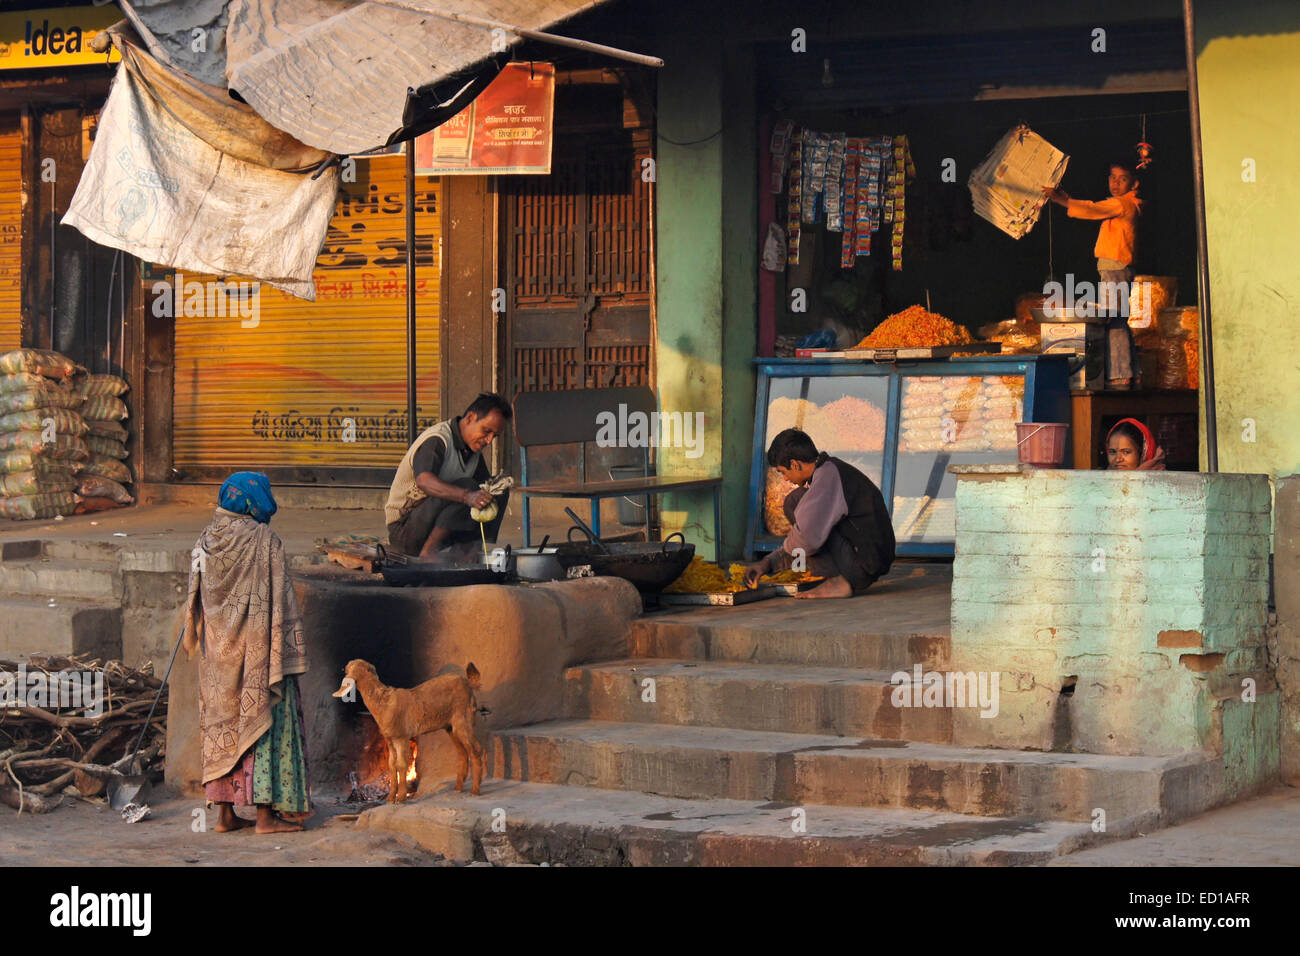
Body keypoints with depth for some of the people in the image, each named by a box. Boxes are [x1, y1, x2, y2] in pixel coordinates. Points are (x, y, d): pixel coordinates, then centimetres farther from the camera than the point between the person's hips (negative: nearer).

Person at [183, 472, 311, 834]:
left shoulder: (207, 539, 4)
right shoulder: (264, 540, -14)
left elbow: (195, 602, 10)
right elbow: (278, 601, -14)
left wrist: (200, 642, 19)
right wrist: (285, 651, -8)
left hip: (218, 651, 6)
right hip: (256, 648, -6)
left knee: (222, 721, 11)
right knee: (263, 721, 0)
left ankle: (226, 811, 13)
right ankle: (266, 812, -1)